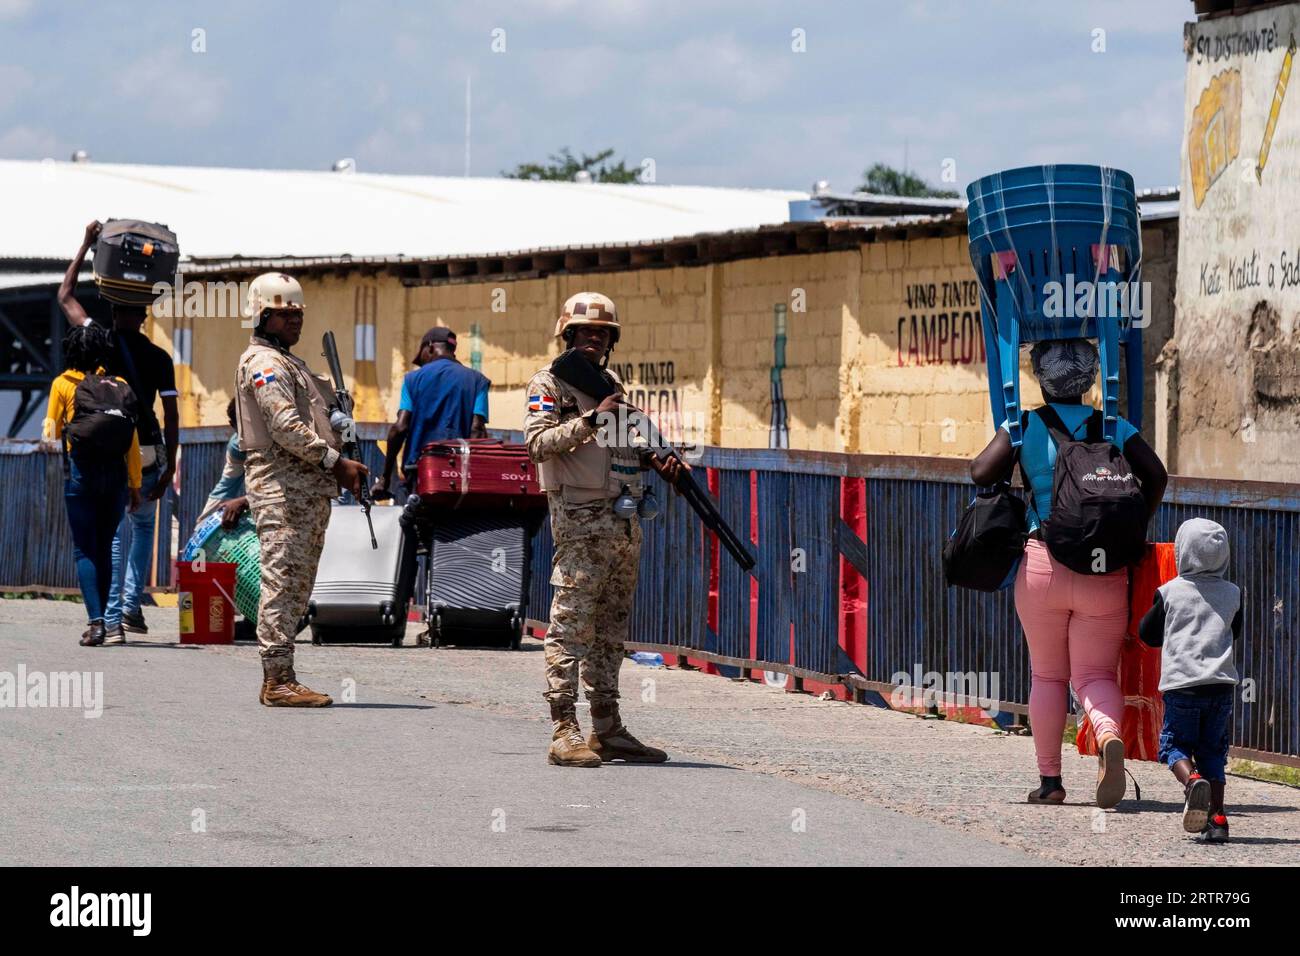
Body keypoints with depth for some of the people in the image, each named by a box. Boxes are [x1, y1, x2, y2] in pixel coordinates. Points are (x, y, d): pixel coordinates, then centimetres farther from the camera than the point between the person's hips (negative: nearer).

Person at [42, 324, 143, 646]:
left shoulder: (63, 384, 1)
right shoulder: (118, 386, 7)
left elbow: (50, 436, 6)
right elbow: (133, 441, 5)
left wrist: (50, 434, 30)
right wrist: (135, 485, 10)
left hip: (81, 471, -3)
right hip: (115, 472, 3)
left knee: (84, 549, -2)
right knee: (104, 548, 13)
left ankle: (96, 621, -15)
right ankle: (106, 621, 14)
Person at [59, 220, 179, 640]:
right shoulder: (159, 358, -1)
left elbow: (65, 296, 8)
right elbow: (172, 416, -2)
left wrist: (86, 244, 12)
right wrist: (169, 468, 5)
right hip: (147, 454, 1)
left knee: (116, 533, 0)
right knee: (144, 525, 22)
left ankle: (111, 616, -9)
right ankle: (131, 605, 13)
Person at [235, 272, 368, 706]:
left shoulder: (291, 364, 25)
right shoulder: (263, 363, -8)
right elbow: (286, 427, -18)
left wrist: (341, 468, 11)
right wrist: (335, 462, -17)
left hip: (311, 489, 10)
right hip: (282, 487, -10)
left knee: (297, 587, 9)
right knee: (282, 581, -11)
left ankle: (280, 680, 12)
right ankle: (277, 680, -13)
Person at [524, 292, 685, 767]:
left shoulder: (612, 384, 19)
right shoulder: (549, 383, -3)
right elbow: (538, 442, -15)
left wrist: (657, 461, 8)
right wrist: (591, 419, -22)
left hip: (624, 524, 8)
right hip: (580, 521, -8)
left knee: (611, 629, 9)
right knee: (572, 625, -10)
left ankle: (607, 729, 12)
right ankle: (565, 731, -12)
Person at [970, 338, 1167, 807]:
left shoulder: (1026, 426, 3)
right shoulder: (1113, 427, 8)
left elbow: (982, 472, -6)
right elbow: (1156, 475, -3)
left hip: (1044, 564, -1)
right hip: (1104, 571, 1)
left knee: (1046, 675, 12)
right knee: (1096, 674, 2)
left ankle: (1049, 780, 12)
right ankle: (1110, 735, -29)